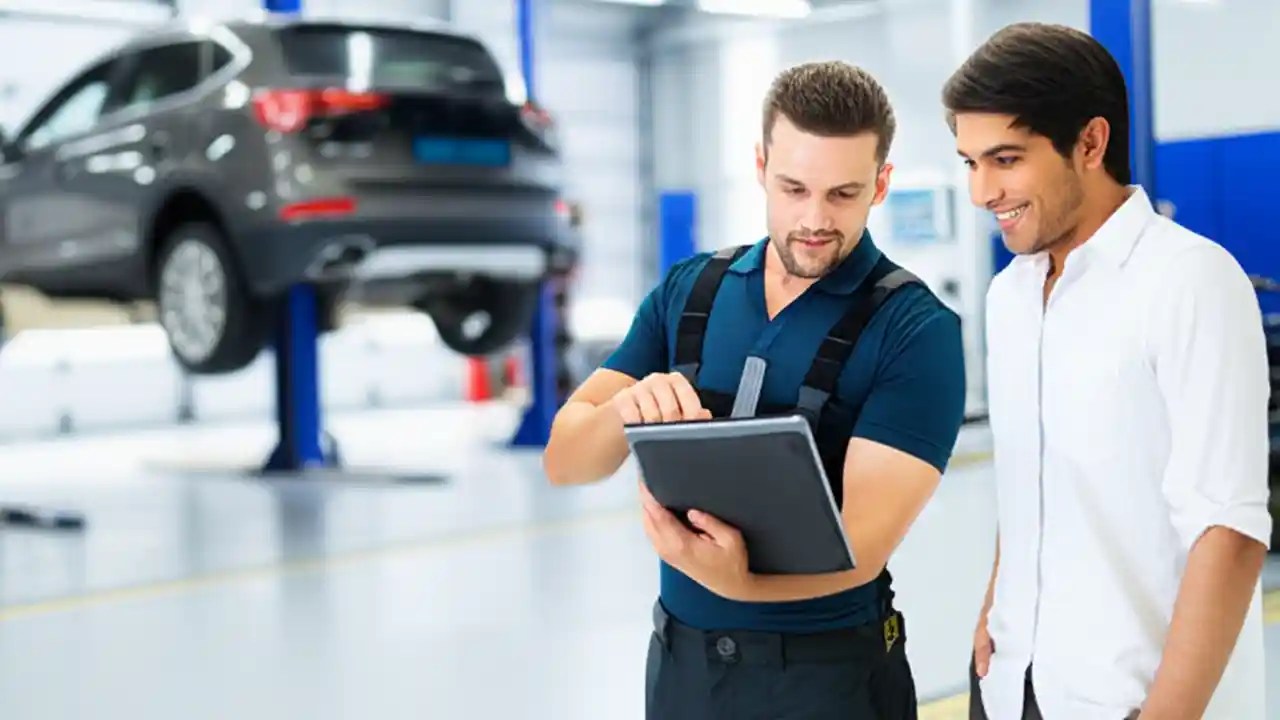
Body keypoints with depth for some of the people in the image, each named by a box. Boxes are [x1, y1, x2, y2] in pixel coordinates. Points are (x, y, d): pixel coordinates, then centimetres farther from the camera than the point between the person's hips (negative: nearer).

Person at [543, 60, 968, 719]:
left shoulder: (916, 329, -14)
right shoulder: (686, 289, -1)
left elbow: (863, 546, -21)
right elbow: (563, 461, -4)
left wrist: (735, 578, -40)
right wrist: (625, 411, -25)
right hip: (680, 653, 4)